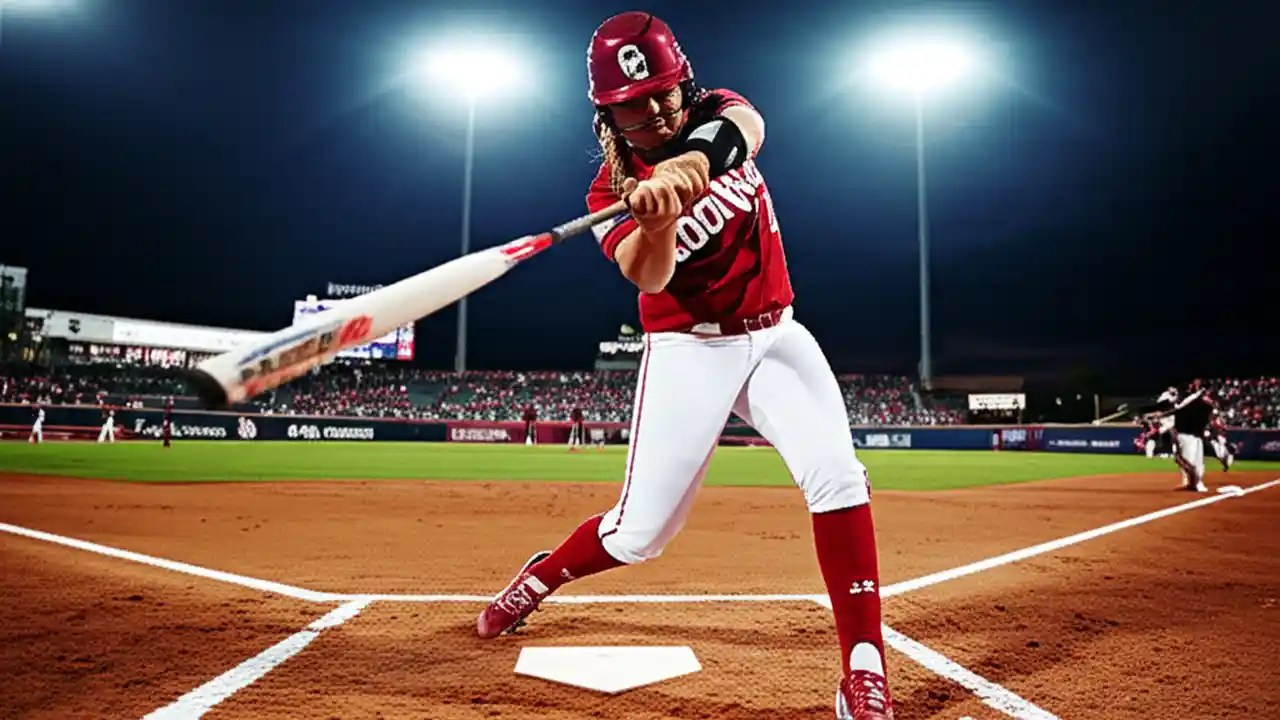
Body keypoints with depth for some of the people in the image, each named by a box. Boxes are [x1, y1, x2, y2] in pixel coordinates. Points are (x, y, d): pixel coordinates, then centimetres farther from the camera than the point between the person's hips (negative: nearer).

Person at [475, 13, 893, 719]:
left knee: (836, 476, -19)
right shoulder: (609, 192, -8)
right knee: (640, 532, -1)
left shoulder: (715, 113, -1)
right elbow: (649, 277, -28)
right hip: (688, 352, -2)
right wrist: (657, 219, -50)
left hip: (775, 336, 3)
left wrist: (692, 161, -51)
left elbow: (746, 125, -28)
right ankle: (539, 576, 31)